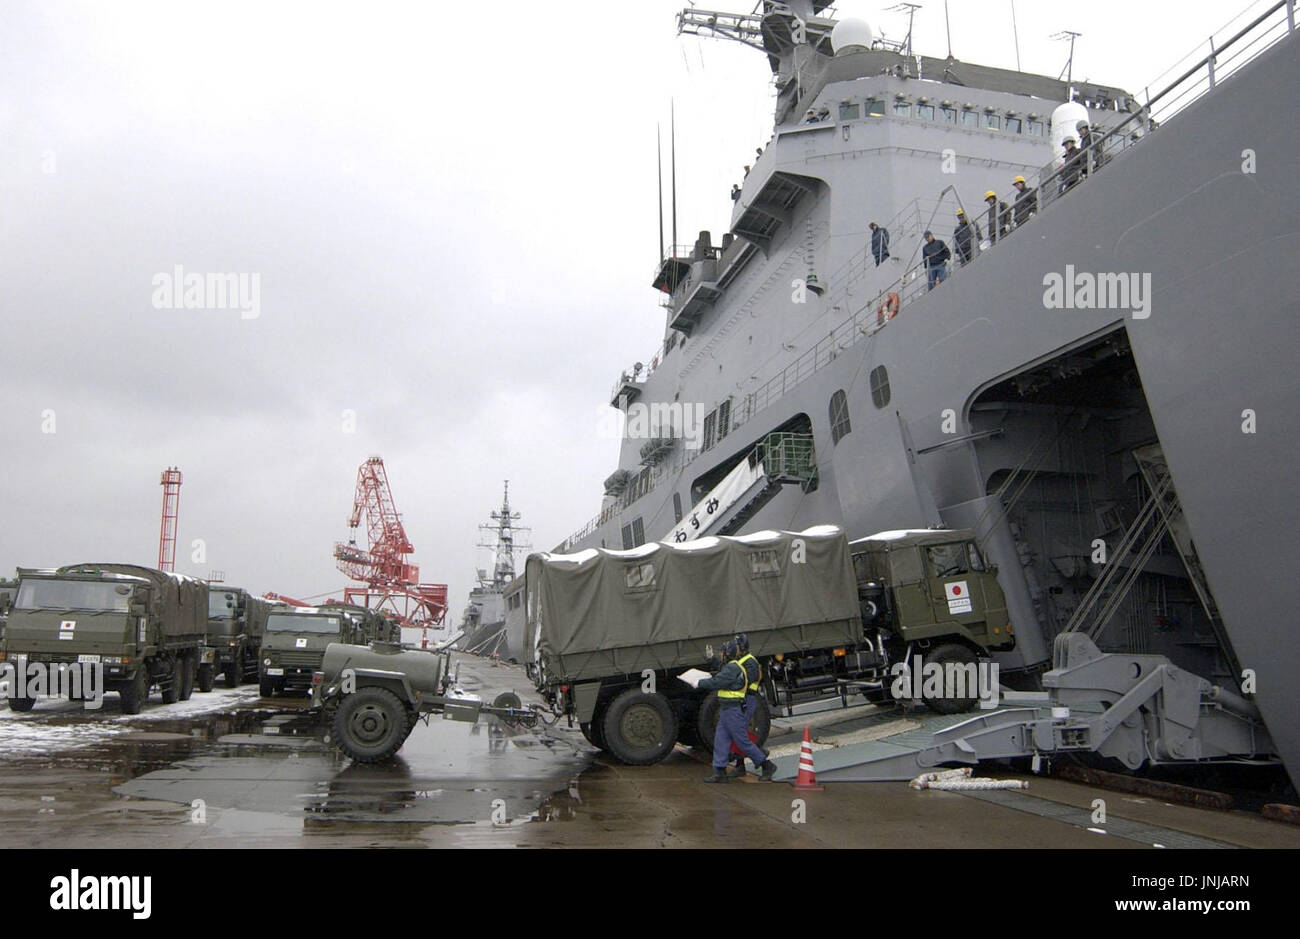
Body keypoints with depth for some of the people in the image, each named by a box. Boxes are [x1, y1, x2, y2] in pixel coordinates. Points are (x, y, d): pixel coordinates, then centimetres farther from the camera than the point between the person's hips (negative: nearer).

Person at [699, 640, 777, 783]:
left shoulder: (733, 668, -18)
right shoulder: (731, 666, 14)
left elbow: (716, 682, -21)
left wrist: (700, 683, -8)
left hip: (733, 711, -10)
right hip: (726, 710, 10)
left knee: (743, 742, -3)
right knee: (720, 741, 8)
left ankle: (766, 765, 8)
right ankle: (720, 773, 10)